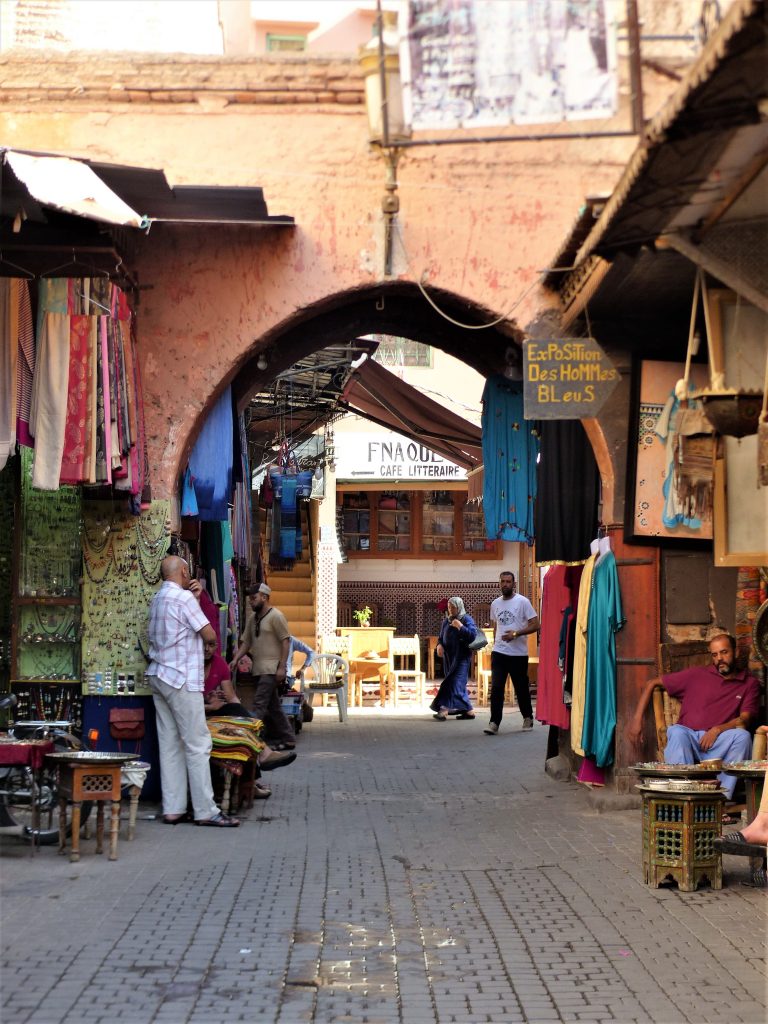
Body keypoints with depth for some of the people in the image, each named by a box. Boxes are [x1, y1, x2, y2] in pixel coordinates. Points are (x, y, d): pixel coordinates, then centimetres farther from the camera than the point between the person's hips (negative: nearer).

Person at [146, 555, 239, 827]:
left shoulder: (158, 598, 16)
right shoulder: (183, 598, -11)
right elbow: (209, 634, -10)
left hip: (158, 677, 9)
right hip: (181, 679, -9)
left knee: (170, 744, 7)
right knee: (197, 745, -6)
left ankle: (173, 809, 6)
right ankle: (205, 811, -7)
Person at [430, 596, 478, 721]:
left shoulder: (467, 619, -4)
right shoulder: (446, 621, 13)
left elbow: (473, 635, -15)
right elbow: (441, 637, 17)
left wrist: (460, 626, -17)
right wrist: (439, 645, -3)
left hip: (462, 656, -7)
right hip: (449, 656, 7)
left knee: (454, 682, -13)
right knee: (459, 683, 9)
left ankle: (444, 710, -22)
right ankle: (468, 711, 16)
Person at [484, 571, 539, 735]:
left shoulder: (523, 602, -6)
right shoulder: (495, 604, 9)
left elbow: (535, 625, -10)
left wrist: (516, 634, -20)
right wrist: (496, 643, 13)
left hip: (518, 653, -3)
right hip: (498, 652, 3)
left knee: (521, 688, 9)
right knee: (496, 687, -8)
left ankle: (528, 717, 28)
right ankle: (494, 723, -8)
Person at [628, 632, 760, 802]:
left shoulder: (750, 684, 14)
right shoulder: (696, 674, 14)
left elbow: (744, 721, 1)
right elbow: (652, 684, 17)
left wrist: (718, 730, -17)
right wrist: (637, 719, 7)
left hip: (720, 744, 0)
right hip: (689, 739, 0)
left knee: (742, 736, -32)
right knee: (676, 732, -35)